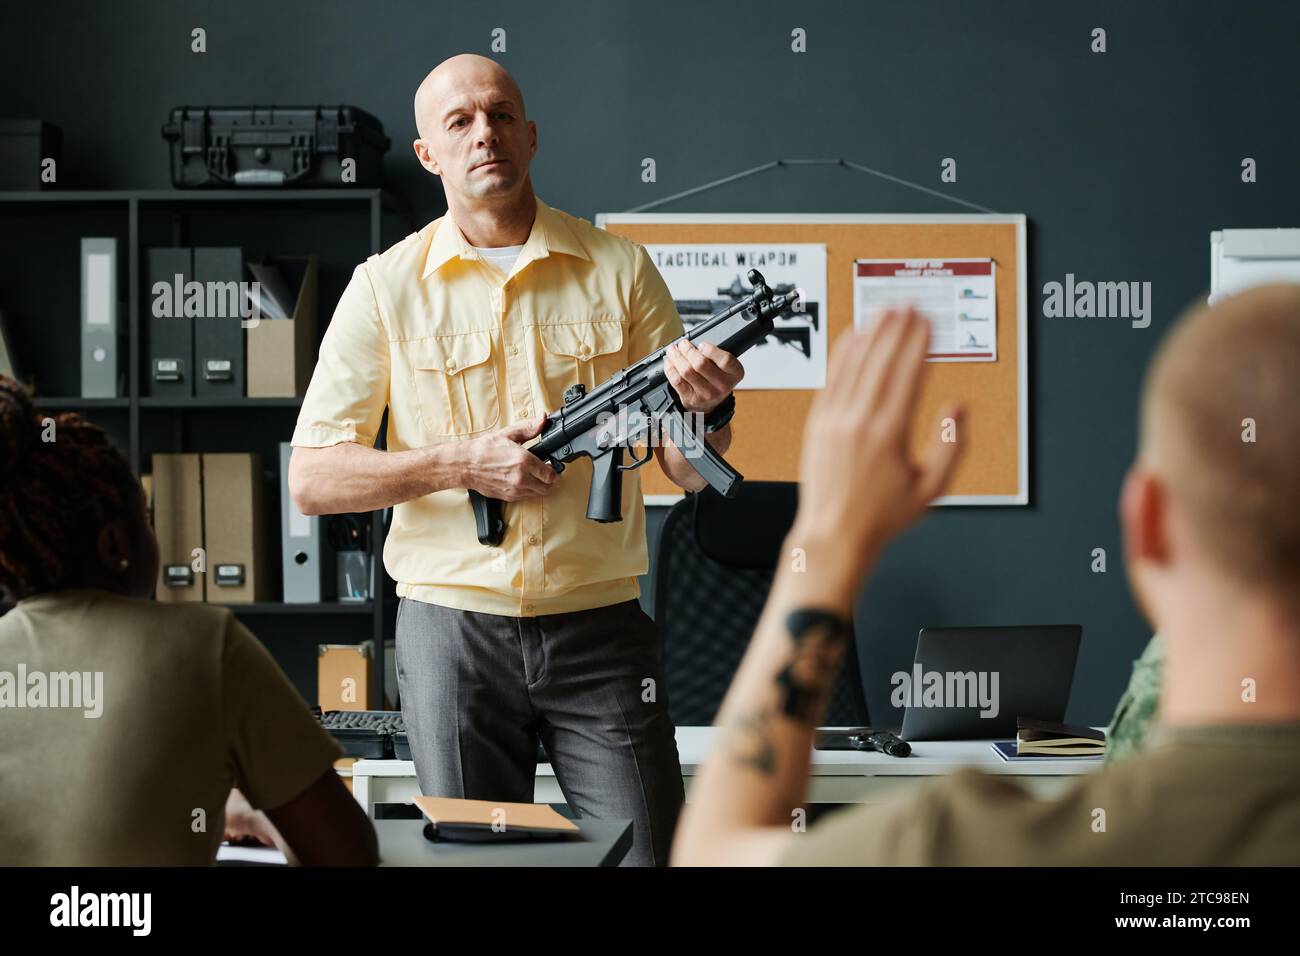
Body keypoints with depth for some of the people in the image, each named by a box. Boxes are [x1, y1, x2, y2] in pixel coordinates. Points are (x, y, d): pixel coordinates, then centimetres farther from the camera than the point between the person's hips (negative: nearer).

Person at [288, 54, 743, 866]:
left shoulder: (619, 271, 5)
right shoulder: (387, 287, 2)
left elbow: (690, 470, 6)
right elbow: (312, 478, -2)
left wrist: (710, 409, -17)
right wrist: (464, 465, -13)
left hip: (601, 627, 0)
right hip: (452, 630, 0)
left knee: (649, 853, -4)